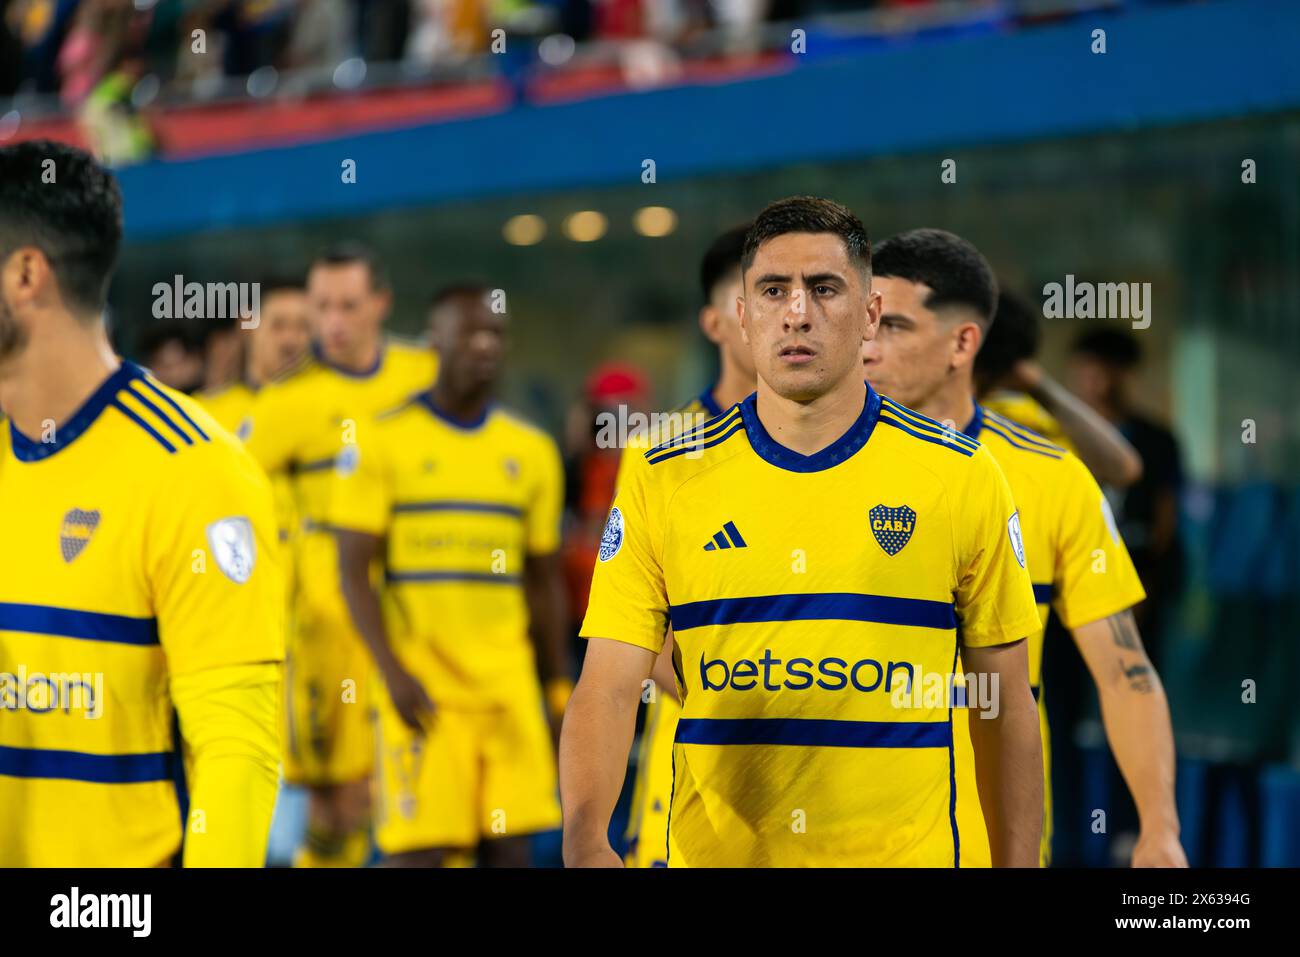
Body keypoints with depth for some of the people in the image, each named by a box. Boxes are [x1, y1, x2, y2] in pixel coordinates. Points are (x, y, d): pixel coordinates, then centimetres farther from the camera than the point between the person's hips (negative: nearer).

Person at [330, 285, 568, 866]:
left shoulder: (532, 452, 12)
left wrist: (558, 688, 15)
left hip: (509, 686, 4)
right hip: (422, 684, -4)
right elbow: (353, 572, -4)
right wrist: (392, 669, -15)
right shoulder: (386, 443, -1)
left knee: (510, 848, 2)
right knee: (419, 851, -8)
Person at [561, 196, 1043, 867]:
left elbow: (1007, 708, 3)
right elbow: (608, 690, -7)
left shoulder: (963, 478, -1)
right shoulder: (660, 484, -1)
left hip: (905, 853, 0)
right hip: (709, 853, 0)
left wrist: (1018, 863, -3)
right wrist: (584, 838, -24)